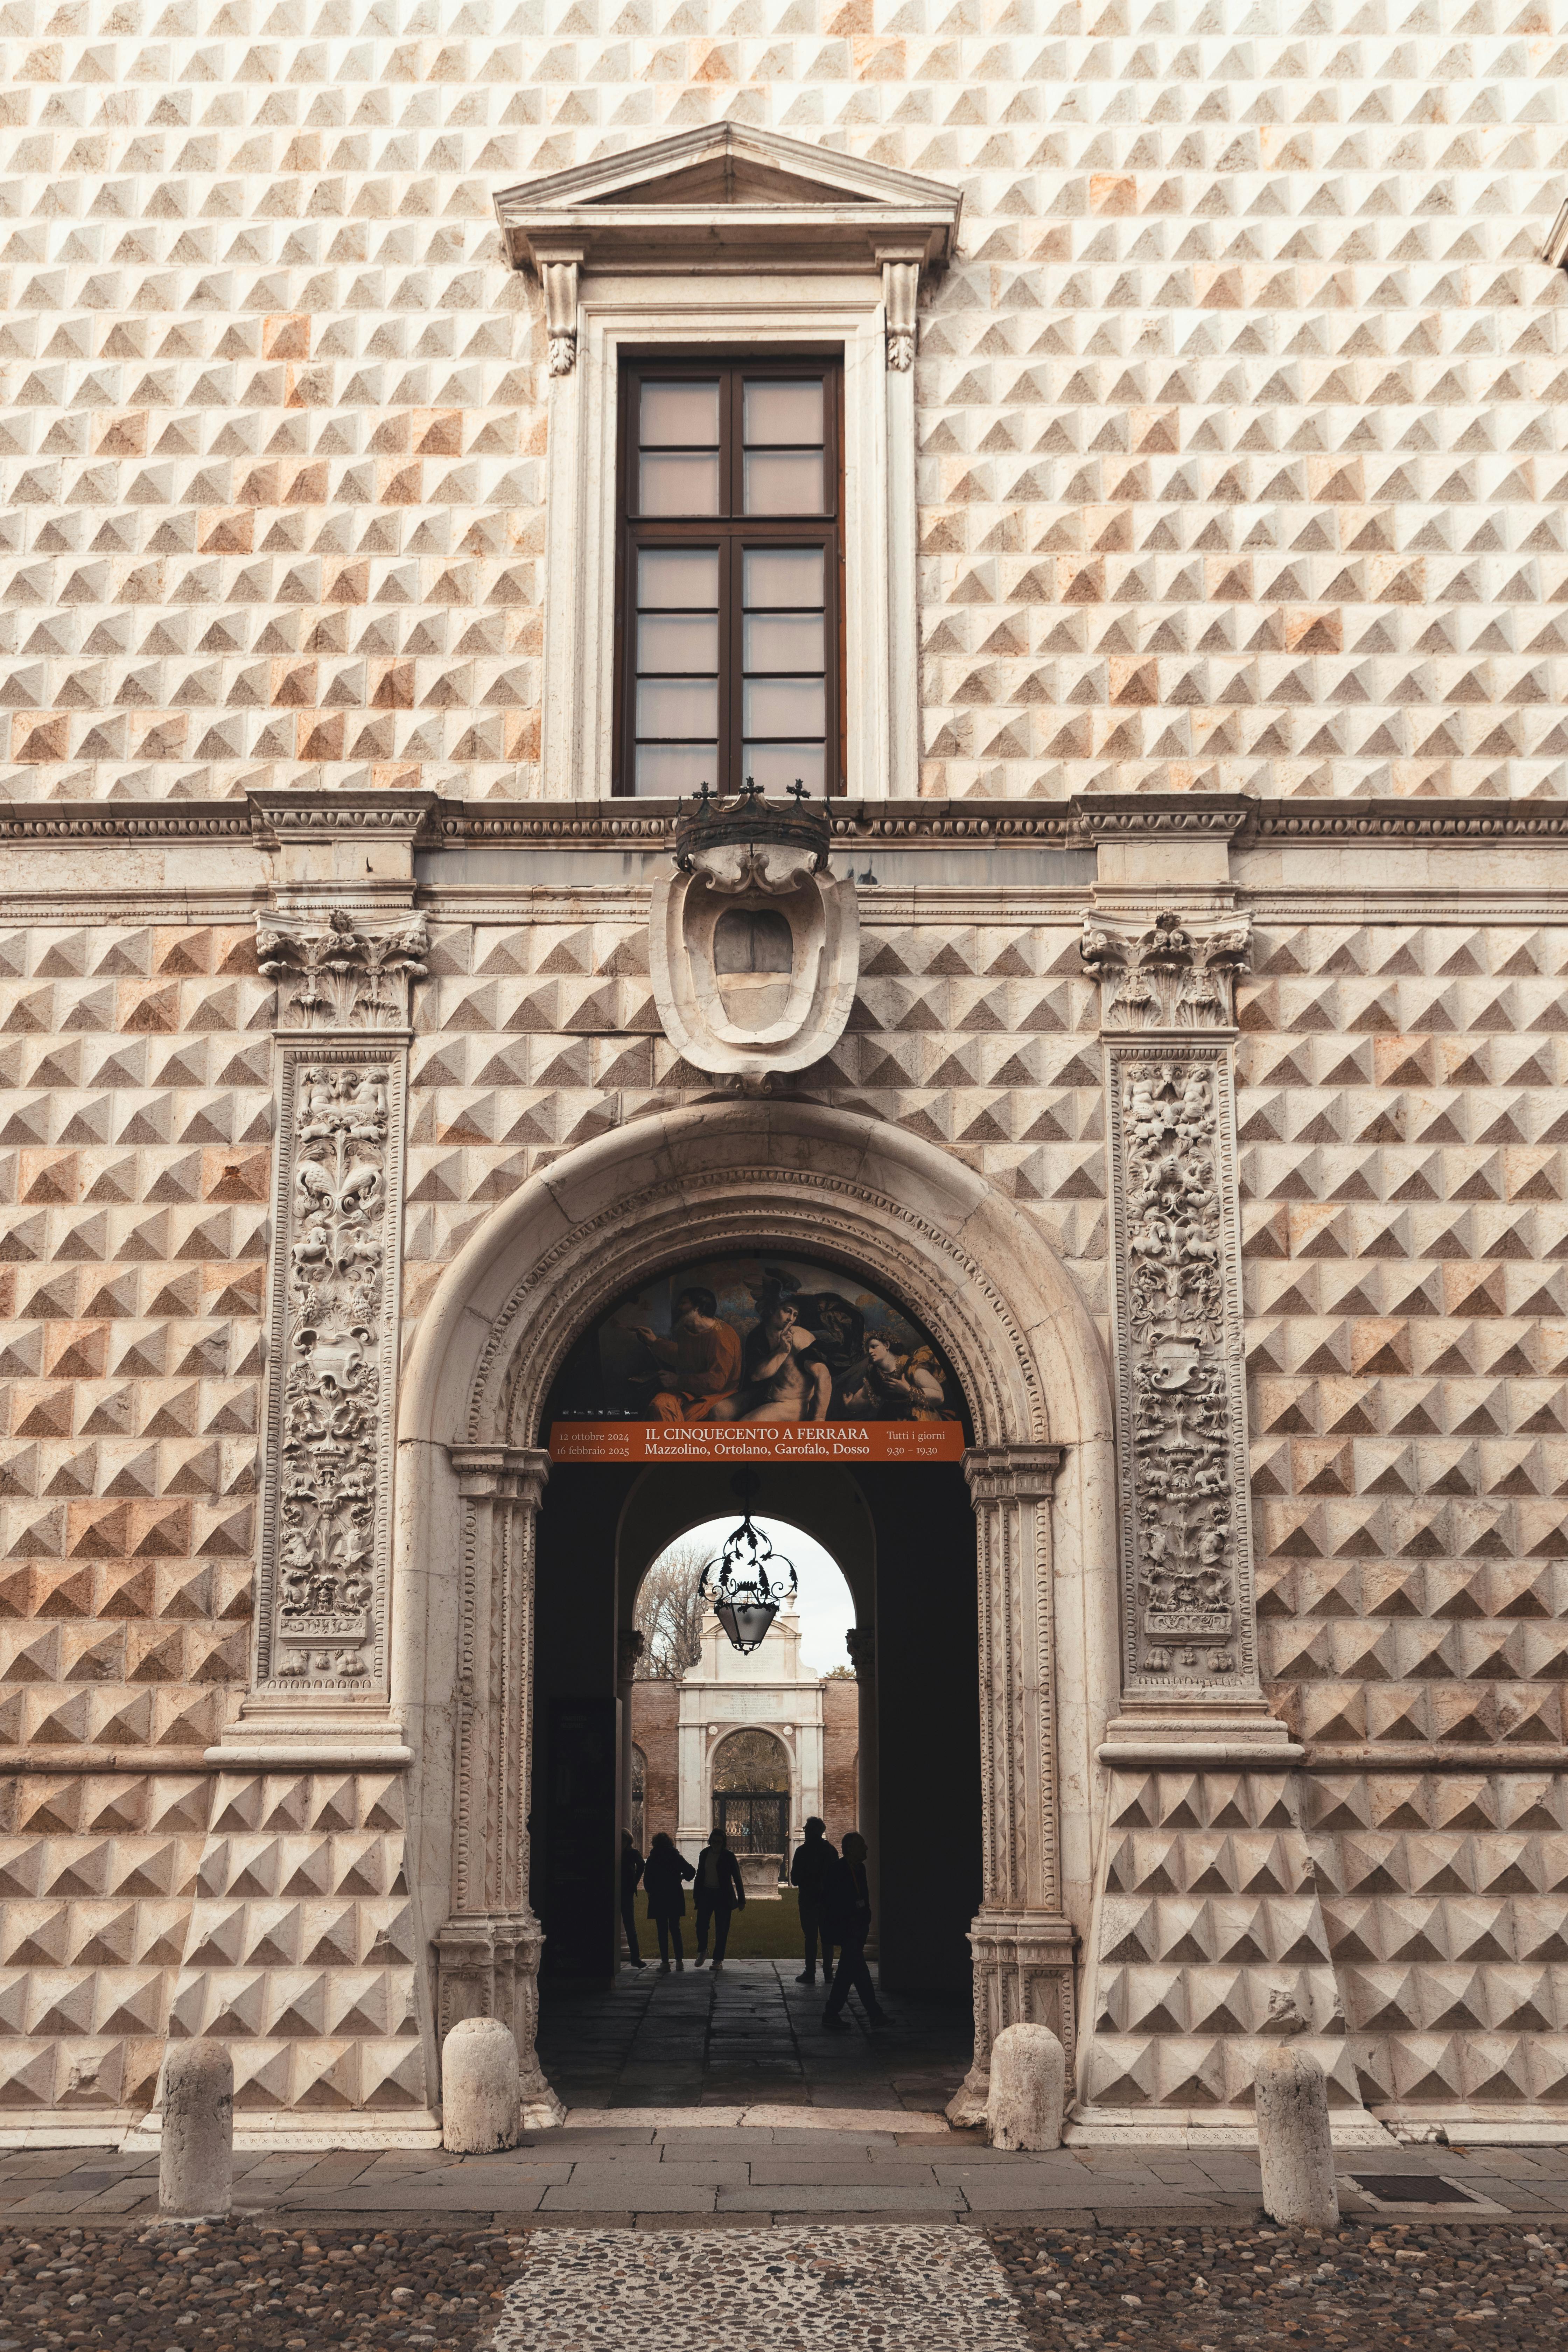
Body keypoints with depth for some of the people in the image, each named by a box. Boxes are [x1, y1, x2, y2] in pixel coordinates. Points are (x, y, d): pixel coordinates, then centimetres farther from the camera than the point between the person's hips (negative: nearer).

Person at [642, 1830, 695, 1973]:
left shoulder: (652, 1860, -6)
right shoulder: (677, 1857, 0)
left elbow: (647, 1881, -7)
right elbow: (691, 1872, -4)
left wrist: (650, 1892, 11)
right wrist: (681, 1877, 15)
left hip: (658, 1899, -3)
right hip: (676, 1898, 3)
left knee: (662, 1931, 1)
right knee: (675, 1929, 12)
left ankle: (665, 1962, -3)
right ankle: (680, 1960, 9)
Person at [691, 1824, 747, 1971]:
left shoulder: (728, 1856, -6)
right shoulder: (704, 1854, 5)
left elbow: (737, 1878, -4)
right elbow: (700, 1875, 13)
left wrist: (741, 1900, -7)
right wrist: (697, 1895, 11)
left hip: (723, 1896, -3)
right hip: (706, 1894, 3)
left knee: (721, 1929, -2)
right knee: (701, 1924, -5)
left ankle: (718, 1959, 7)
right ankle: (702, 1951, 21)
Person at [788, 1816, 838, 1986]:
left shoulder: (802, 1851, -8)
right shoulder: (831, 1851, 2)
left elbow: (795, 1879, -7)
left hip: (809, 1899, -3)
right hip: (828, 1899, 3)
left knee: (811, 1937, 1)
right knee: (827, 1937, 8)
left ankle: (810, 1973, -1)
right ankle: (828, 1973, 7)